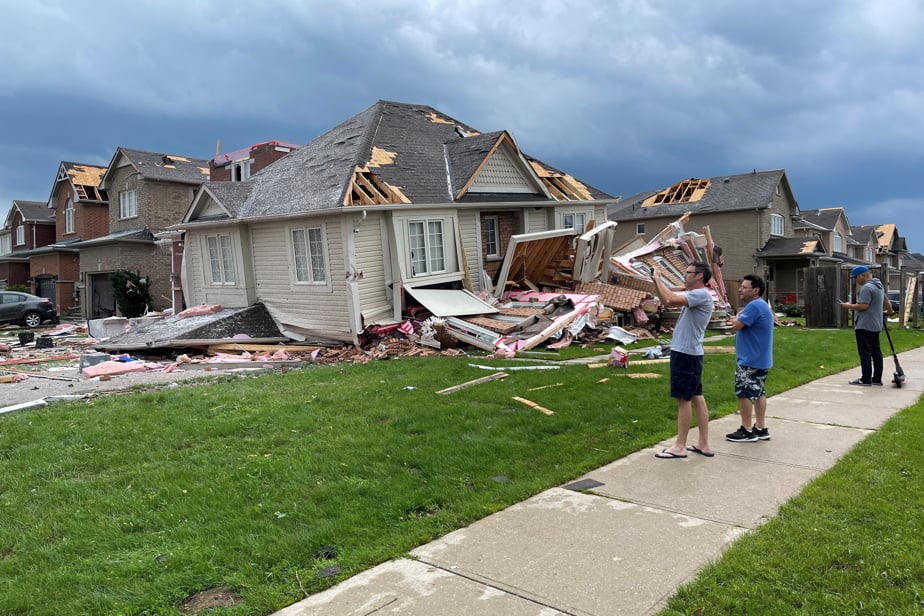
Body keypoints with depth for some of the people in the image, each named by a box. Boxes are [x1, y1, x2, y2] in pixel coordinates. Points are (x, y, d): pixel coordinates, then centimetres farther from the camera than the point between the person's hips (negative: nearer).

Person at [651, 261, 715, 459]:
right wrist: (657, 280, 9)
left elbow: (670, 299, -29)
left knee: (683, 399, -4)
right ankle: (703, 444, 18)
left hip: (686, 354, -10)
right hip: (688, 353, 10)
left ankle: (680, 447, 3)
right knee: (696, 397, 11)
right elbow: (666, 300, 20)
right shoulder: (694, 295, 15)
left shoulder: (702, 294, -16)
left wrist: (658, 278, -15)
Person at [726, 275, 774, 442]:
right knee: (758, 393, 14)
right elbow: (740, 325, 19)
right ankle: (761, 429, 20)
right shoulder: (762, 305, 16)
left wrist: (738, 315, -5)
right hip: (760, 359, 10)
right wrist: (738, 320, 1)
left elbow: (736, 326, -21)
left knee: (744, 393, -2)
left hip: (750, 361, -10)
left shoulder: (754, 306, -20)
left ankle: (747, 431, 5)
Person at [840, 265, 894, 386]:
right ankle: (877, 379, 16)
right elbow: (886, 300, 30)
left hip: (864, 326, -10)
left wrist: (849, 306, -8)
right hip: (875, 325, 10)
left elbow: (863, 306, -24)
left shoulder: (866, 287, -17)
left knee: (865, 353, -6)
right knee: (876, 352, 11)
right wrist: (889, 311, 47)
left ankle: (866, 380, -4)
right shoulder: (878, 285, 16)